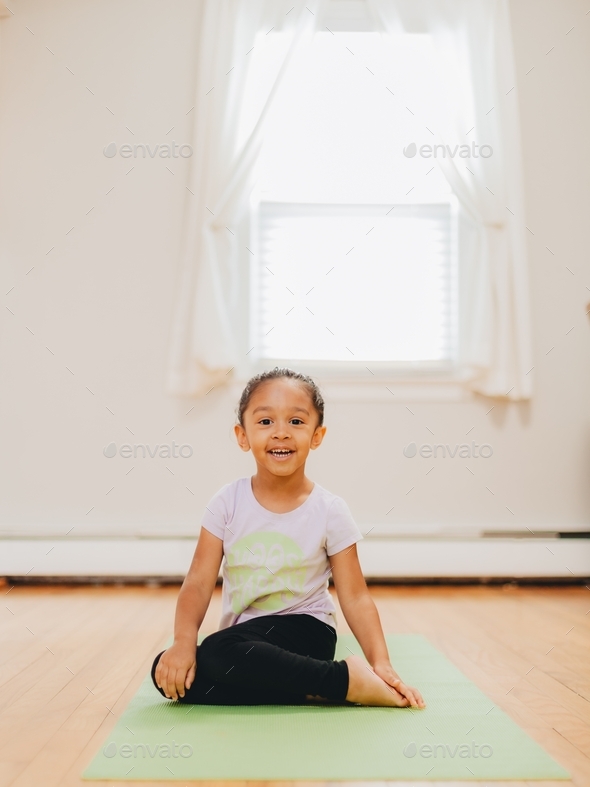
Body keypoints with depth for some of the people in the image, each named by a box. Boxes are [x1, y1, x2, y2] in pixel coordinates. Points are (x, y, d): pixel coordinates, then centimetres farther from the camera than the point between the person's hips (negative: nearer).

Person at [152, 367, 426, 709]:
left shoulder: (329, 511, -8)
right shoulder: (228, 502, -3)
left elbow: (355, 597, -5)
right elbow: (199, 582, -6)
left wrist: (381, 663, -18)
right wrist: (184, 641, -24)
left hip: (304, 631, -4)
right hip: (243, 637, 5)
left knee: (218, 655, -30)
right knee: (170, 672, -19)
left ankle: (347, 677, -17)